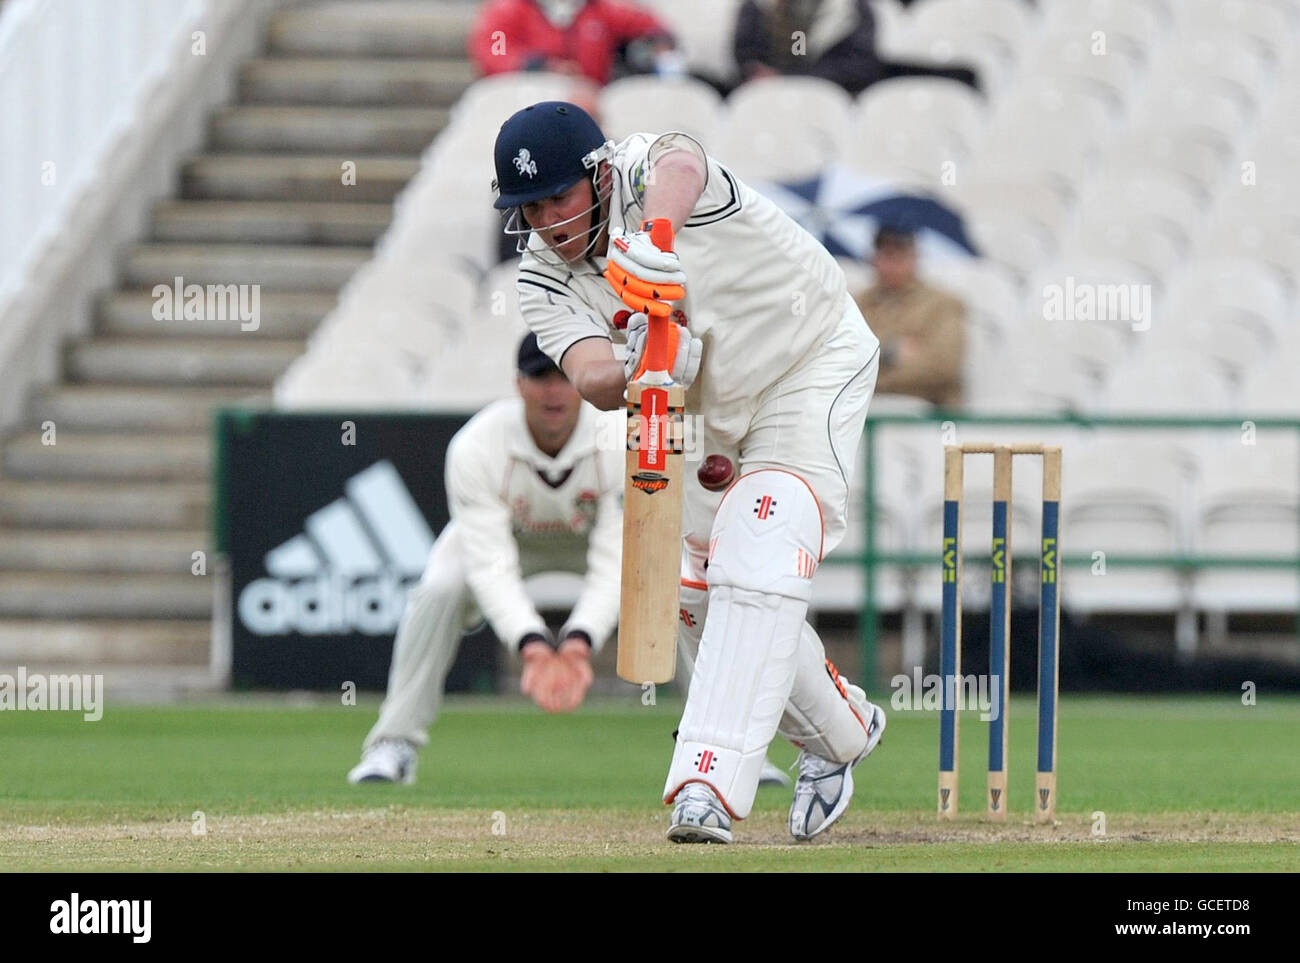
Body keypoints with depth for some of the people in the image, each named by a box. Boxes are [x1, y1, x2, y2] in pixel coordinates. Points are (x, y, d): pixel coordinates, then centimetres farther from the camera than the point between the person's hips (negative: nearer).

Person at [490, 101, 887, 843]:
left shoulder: (650, 172, -29)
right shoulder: (545, 279, -14)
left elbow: (679, 166, -56)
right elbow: (594, 381, -30)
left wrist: (656, 233, -77)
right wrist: (642, 370, -51)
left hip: (815, 368, -7)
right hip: (710, 412, 7)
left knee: (756, 565, -24)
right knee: (700, 592, 7)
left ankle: (710, 782, -32)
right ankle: (840, 732, 30)